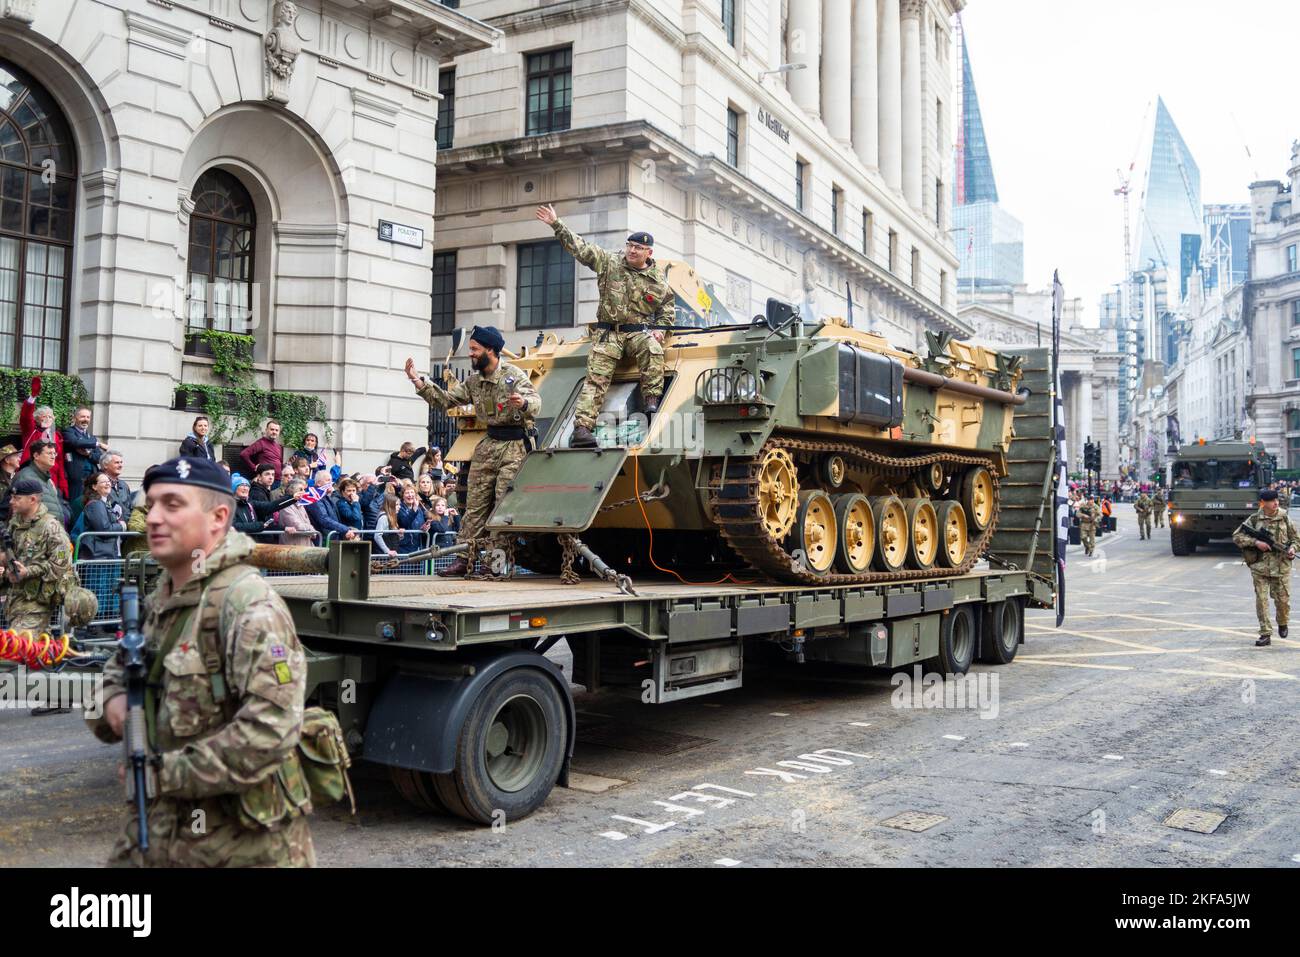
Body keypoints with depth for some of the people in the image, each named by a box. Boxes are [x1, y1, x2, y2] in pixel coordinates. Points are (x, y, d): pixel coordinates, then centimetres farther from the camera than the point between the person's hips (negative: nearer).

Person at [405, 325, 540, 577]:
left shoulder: (514, 374, -10)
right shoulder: (474, 382, 11)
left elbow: (536, 402, -21)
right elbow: (445, 399, 11)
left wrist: (523, 403, -44)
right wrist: (419, 381, 1)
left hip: (514, 445, -6)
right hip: (488, 444, 7)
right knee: (475, 504, 4)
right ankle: (464, 558, 6)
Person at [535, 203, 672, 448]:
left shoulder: (658, 278, 9)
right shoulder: (609, 263, 5)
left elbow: (667, 304, 18)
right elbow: (580, 247, 2)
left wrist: (660, 329, 1)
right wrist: (557, 225, -4)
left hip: (640, 331, 1)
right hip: (608, 332, -1)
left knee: (653, 351, -34)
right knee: (596, 378, -14)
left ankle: (651, 400, -26)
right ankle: (582, 427, -22)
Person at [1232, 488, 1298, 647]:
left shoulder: (1284, 518, 4)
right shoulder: (1254, 519, 0)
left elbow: (1295, 537, 13)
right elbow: (1236, 536, -1)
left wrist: (1292, 548, -8)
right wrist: (1256, 542, -13)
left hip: (1281, 567, 1)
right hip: (1260, 567, -1)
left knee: (1283, 600, 5)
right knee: (1261, 600, -2)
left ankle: (1282, 623, 36)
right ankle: (1265, 634, 4)